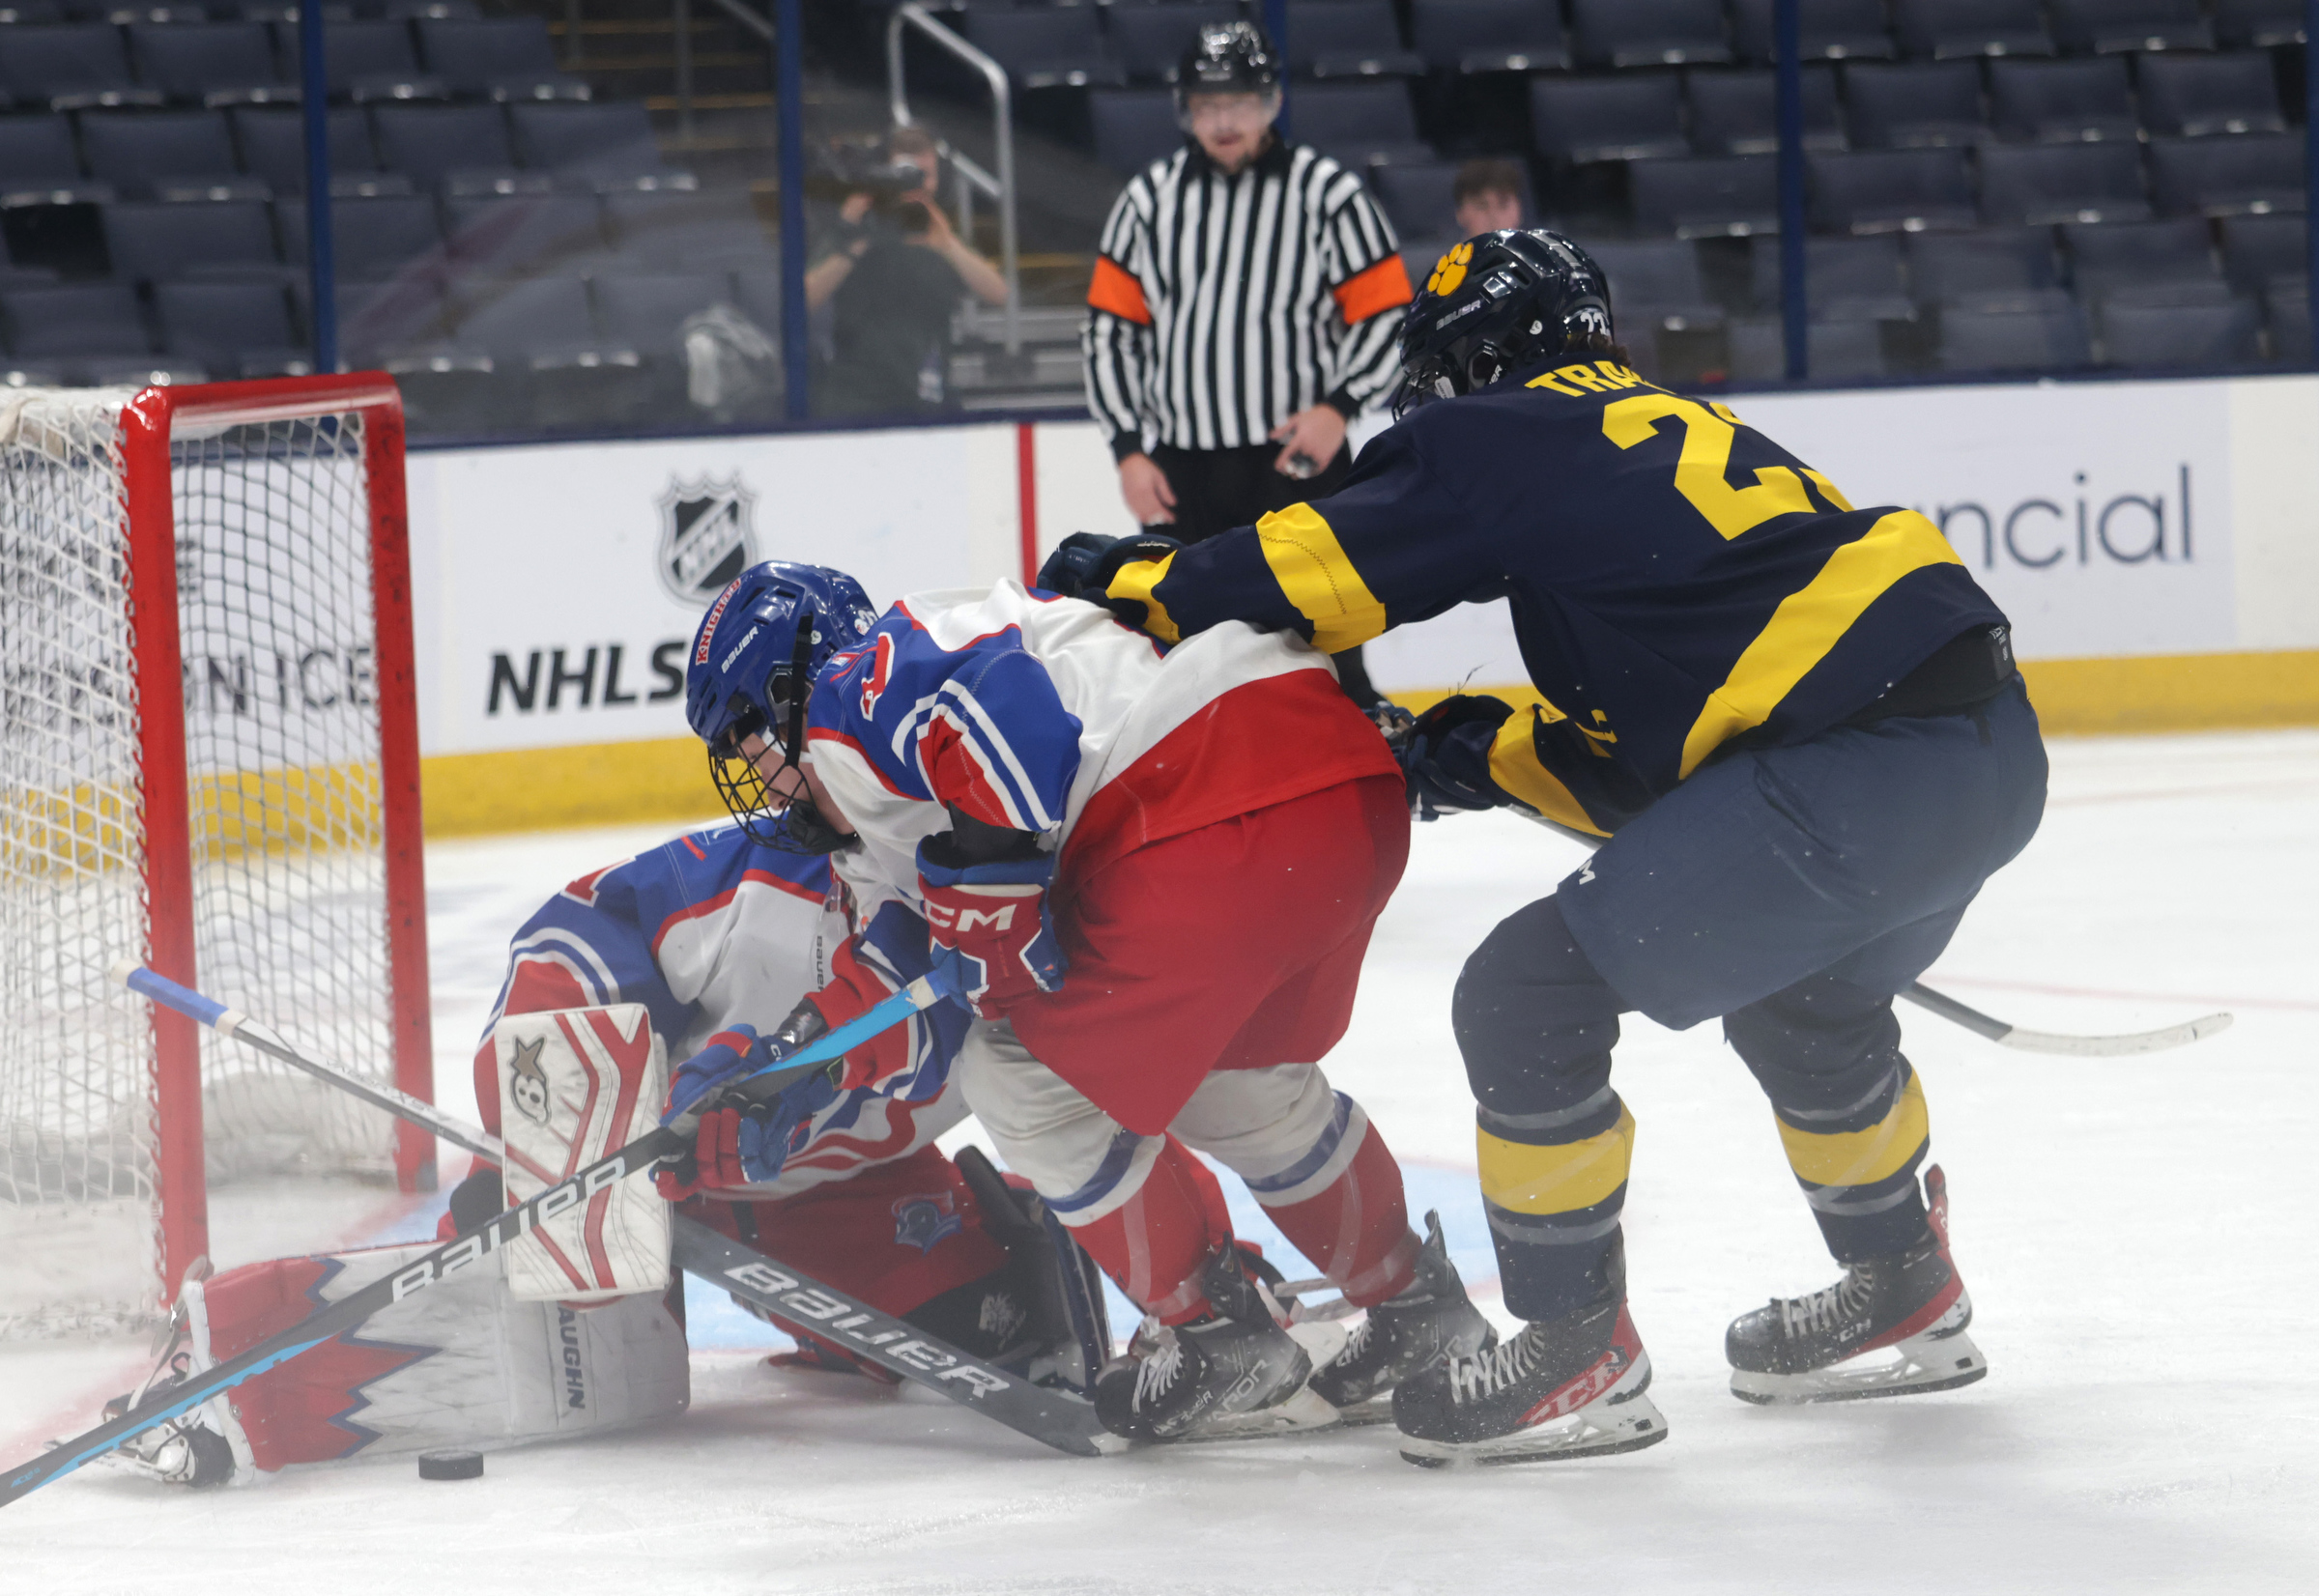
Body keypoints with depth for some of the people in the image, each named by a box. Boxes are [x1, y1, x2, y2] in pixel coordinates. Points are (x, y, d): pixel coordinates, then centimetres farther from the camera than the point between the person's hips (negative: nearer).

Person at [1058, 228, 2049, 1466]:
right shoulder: (1674, 435, 28)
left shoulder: (1521, 436, 2)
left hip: (1862, 778, -10)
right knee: (1800, 997, 35)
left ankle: (1579, 1354, 6)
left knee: (1532, 995, -3)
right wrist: (1496, 757, 19)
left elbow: (1322, 568, -1)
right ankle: (1903, 1296, 47)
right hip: (1995, 747, 10)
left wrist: (1139, 589, 13)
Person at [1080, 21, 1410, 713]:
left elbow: (1388, 315, -1)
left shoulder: (1327, 191, -3)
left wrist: (1339, 406, -15)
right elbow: (1109, 327, 10)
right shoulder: (1150, 197, 7)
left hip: (1295, 458, -4)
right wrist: (1129, 448, 2)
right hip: (1181, 471, 4)